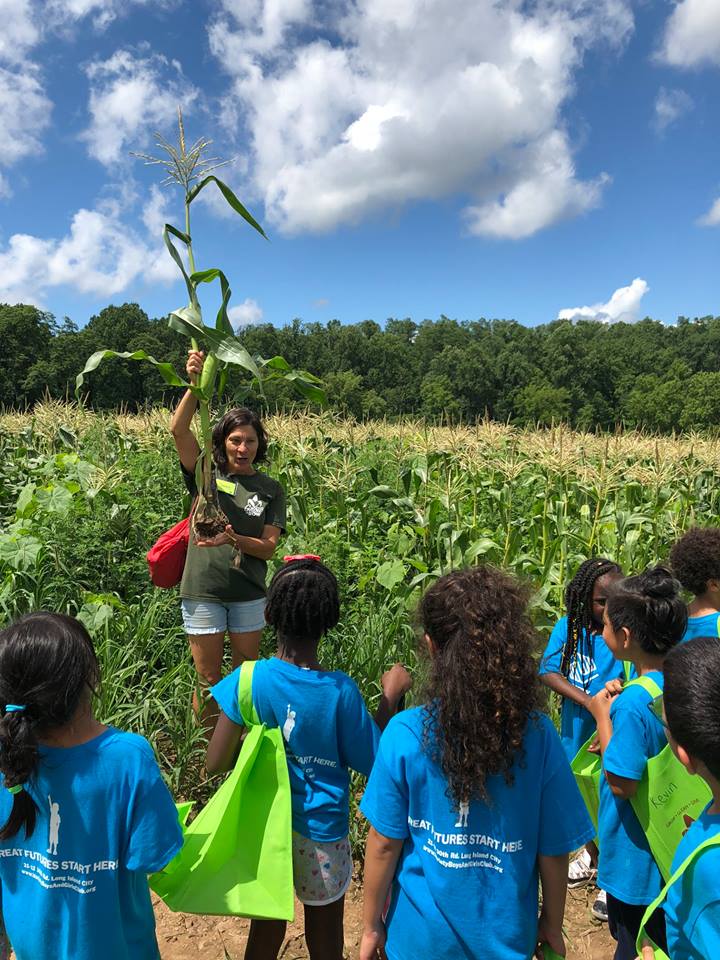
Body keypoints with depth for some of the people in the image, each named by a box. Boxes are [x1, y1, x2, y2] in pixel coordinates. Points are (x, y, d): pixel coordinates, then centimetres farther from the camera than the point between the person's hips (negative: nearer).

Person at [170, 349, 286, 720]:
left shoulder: (271, 490, 0)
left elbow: (268, 548, -5)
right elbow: (178, 428, -18)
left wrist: (233, 539, -24)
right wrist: (196, 384, -32)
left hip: (248, 594, 2)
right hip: (203, 591, -1)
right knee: (208, 680, 9)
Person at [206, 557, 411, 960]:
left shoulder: (249, 680, -19)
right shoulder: (340, 690, -24)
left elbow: (217, 763, -13)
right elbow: (373, 762, -12)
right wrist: (391, 695, -6)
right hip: (319, 834, -2)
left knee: (266, 927, 26)